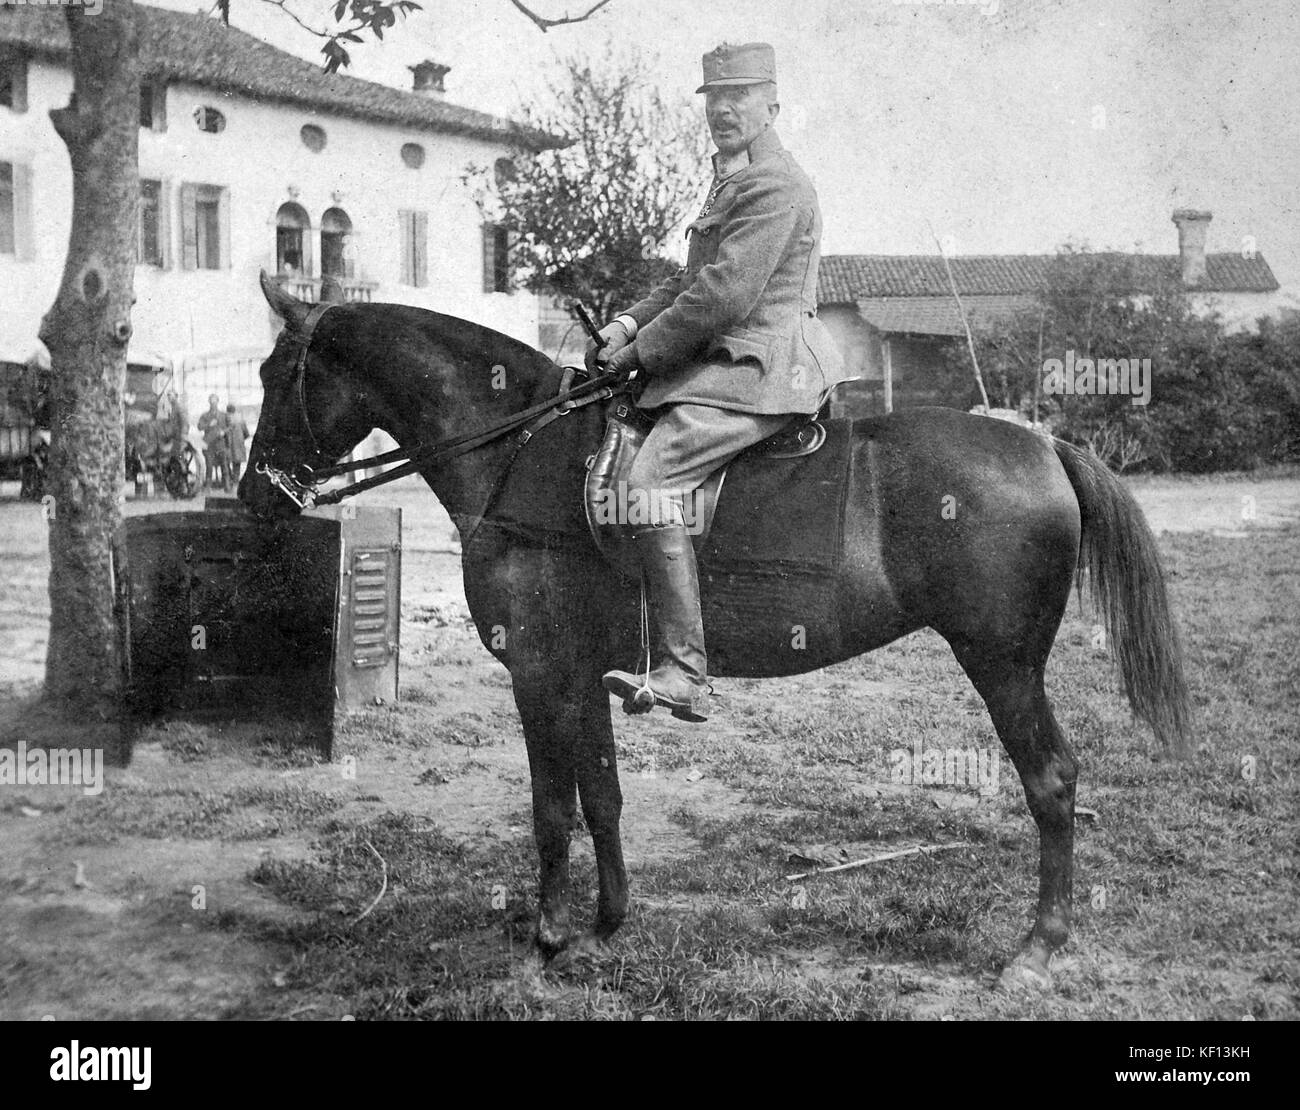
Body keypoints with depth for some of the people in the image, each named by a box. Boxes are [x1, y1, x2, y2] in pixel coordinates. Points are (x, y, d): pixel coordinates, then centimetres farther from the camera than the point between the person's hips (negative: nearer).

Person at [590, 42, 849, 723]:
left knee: (649, 480, -25)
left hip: (759, 369, -11)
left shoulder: (775, 187, -11)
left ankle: (682, 675, -29)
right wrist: (632, 322, 7)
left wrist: (639, 353, -10)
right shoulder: (730, 181, 23)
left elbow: (721, 297, -18)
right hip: (729, 365, 11)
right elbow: (691, 279, 25)